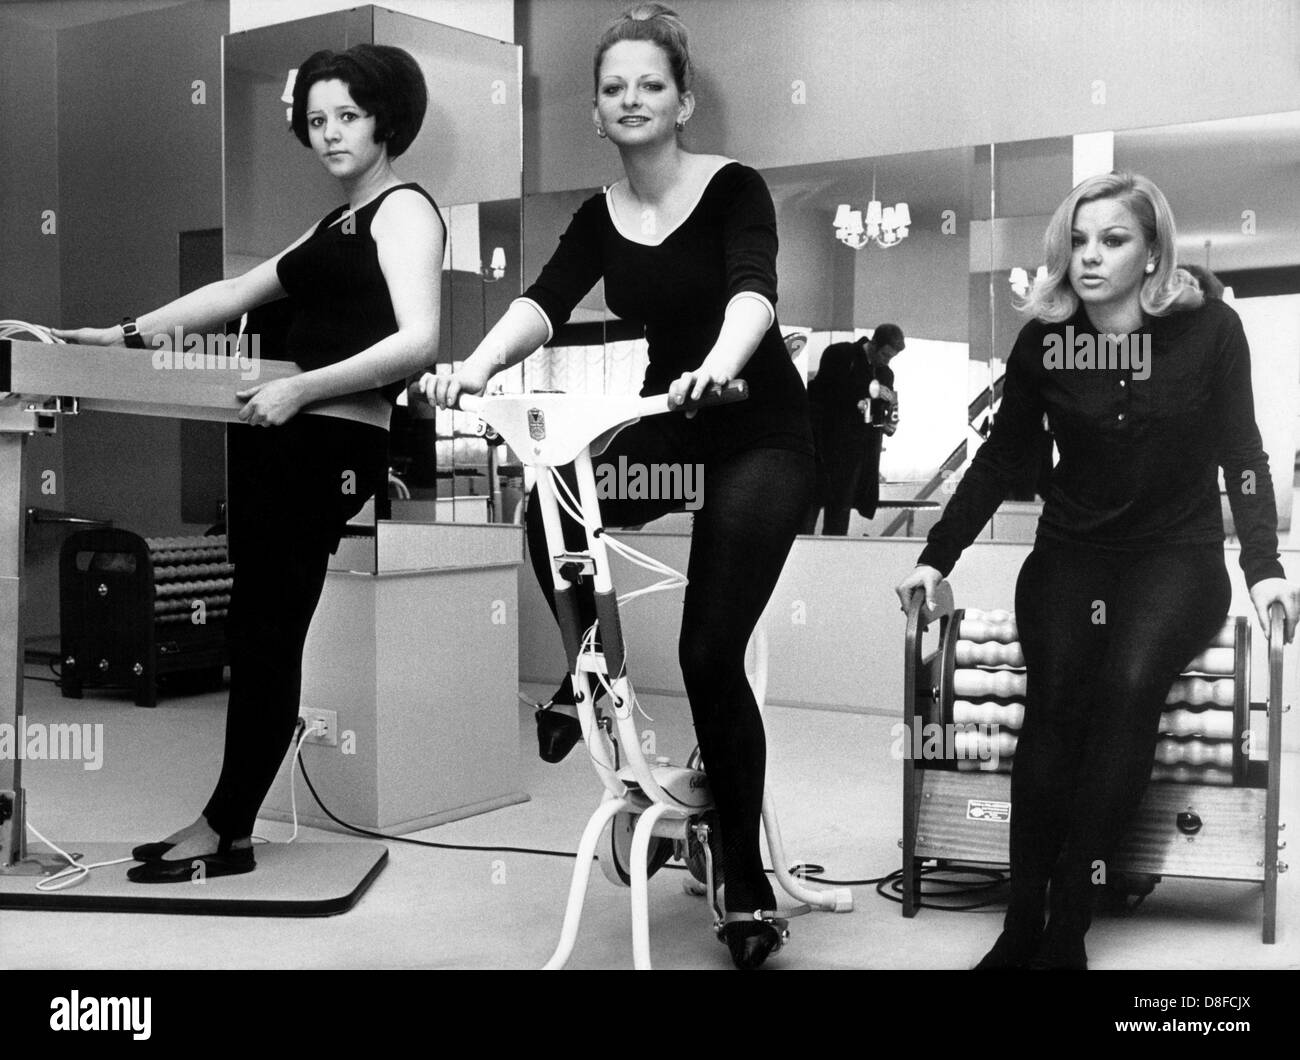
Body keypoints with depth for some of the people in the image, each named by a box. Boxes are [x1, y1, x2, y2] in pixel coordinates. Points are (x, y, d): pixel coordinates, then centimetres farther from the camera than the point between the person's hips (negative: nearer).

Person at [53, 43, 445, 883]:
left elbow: (419, 341, -15)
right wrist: (128, 335, 18)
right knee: (257, 636, 5)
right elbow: (232, 294, 26)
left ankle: (227, 832, -1)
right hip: (291, 443, 8)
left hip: (331, 445, -8)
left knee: (267, 637, -8)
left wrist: (300, 389, -19)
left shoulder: (404, 209, -1)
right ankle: (227, 825, 10)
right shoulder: (334, 226, 27)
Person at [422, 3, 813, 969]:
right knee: (550, 510, -27)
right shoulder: (601, 218, 1)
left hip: (760, 433, -4)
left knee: (711, 656, -11)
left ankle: (748, 887, 4)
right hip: (667, 427, 5)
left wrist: (716, 367, -52)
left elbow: (753, 291, -31)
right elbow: (545, 302, -16)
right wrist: (478, 366, -37)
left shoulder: (733, 189, -12)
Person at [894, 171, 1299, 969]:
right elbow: (1001, 460, 7)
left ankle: (1067, 926, -26)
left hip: (1180, 555, -2)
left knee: (1128, 680, -31)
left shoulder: (1210, 331, -6)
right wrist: (938, 557, 3)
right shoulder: (1044, 342, -1)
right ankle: (1024, 926, -23)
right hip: (1070, 553, 2)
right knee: (1056, 694, -26)